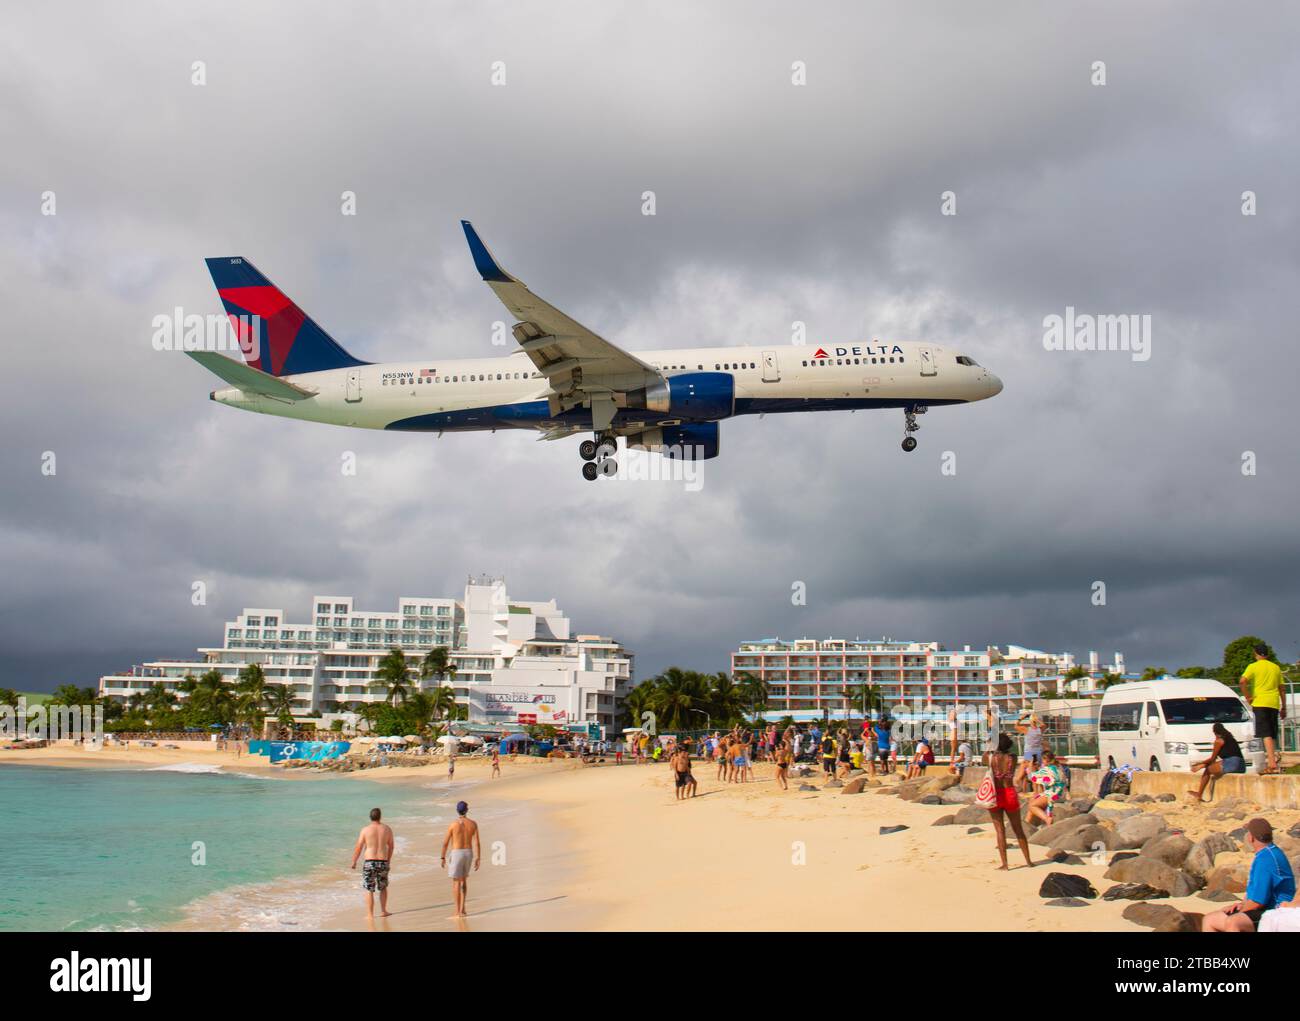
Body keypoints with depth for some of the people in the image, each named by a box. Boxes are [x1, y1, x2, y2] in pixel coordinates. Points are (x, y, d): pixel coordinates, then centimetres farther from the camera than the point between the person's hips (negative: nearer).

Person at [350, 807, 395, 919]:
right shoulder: (387, 829, 2)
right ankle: (383, 911, 26)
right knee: (383, 887, 22)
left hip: (370, 862, -3)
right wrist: (389, 860, 25)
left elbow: (358, 848, -3)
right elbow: (390, 846, 12)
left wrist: (354, 862, 10)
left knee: (369, 890, 5)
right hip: (383, 862, 3)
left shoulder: (365, 830, -5)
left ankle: (370, 915, 4)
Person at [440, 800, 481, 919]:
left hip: (456, 854, -4)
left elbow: (445, 843, -5)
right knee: (463, 880, 21)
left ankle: (458, 912, -3)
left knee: (456, 883, 0)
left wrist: (443, 858, 7)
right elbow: (477, 843, -2)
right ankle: (462, 908, 14)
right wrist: (478, 859, 2)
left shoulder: (453, 824, -10)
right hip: (468, 854, 4)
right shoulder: (473, 824, -1)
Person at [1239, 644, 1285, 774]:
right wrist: (1284, 707, 21)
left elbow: (1243, 681, -17)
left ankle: (1272, 763, -21)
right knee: (1272, 734, 14)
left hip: (1260, 703, -5)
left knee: (1266, 734, -10)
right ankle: (1274, 759, 14)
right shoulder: (1276, 667, 14)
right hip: (1274, 703, 5)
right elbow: (1281, 689, 17)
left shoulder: (1253, 667, -1)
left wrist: (1247, 697, -6)